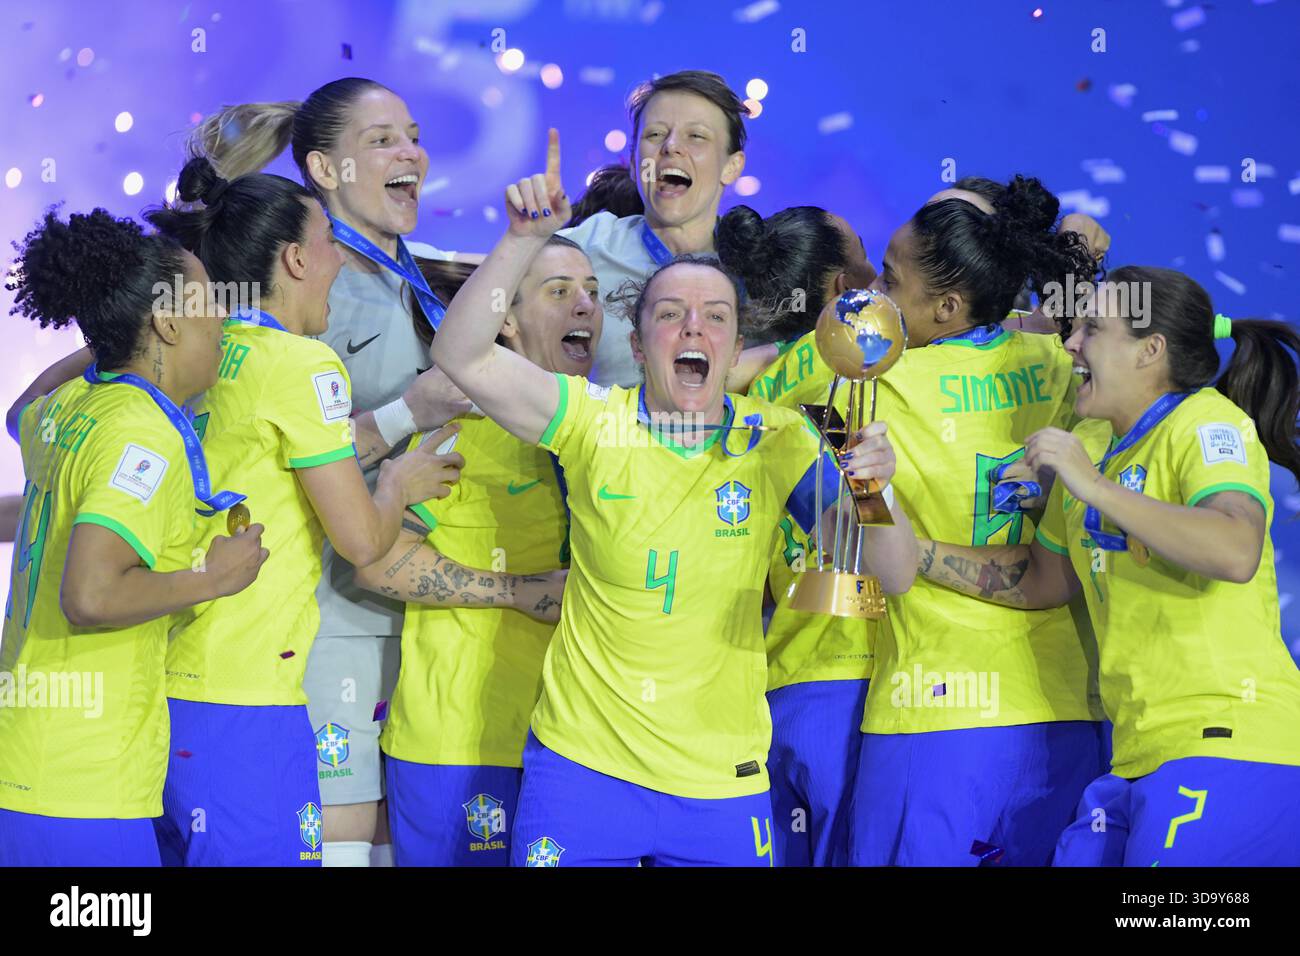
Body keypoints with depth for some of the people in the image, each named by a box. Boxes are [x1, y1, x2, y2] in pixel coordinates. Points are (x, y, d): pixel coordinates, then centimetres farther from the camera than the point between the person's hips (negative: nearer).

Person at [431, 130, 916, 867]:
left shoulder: (778, 442, -2)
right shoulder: (594, 420, -4)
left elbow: (896, 578, -6)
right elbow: (463, 357, -16)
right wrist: (526, 240, -26)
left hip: (724, 779, 1)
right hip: (582, 764, -1)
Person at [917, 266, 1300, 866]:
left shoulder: (1209, 423, -8)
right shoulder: (1090, 442, 16)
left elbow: (1236, 552, -27)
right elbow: (1044, 579, 28)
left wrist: (1093, 486, -24)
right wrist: (915, 554, 18)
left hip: (1227, 742, -8)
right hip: (1140, 758, 8)